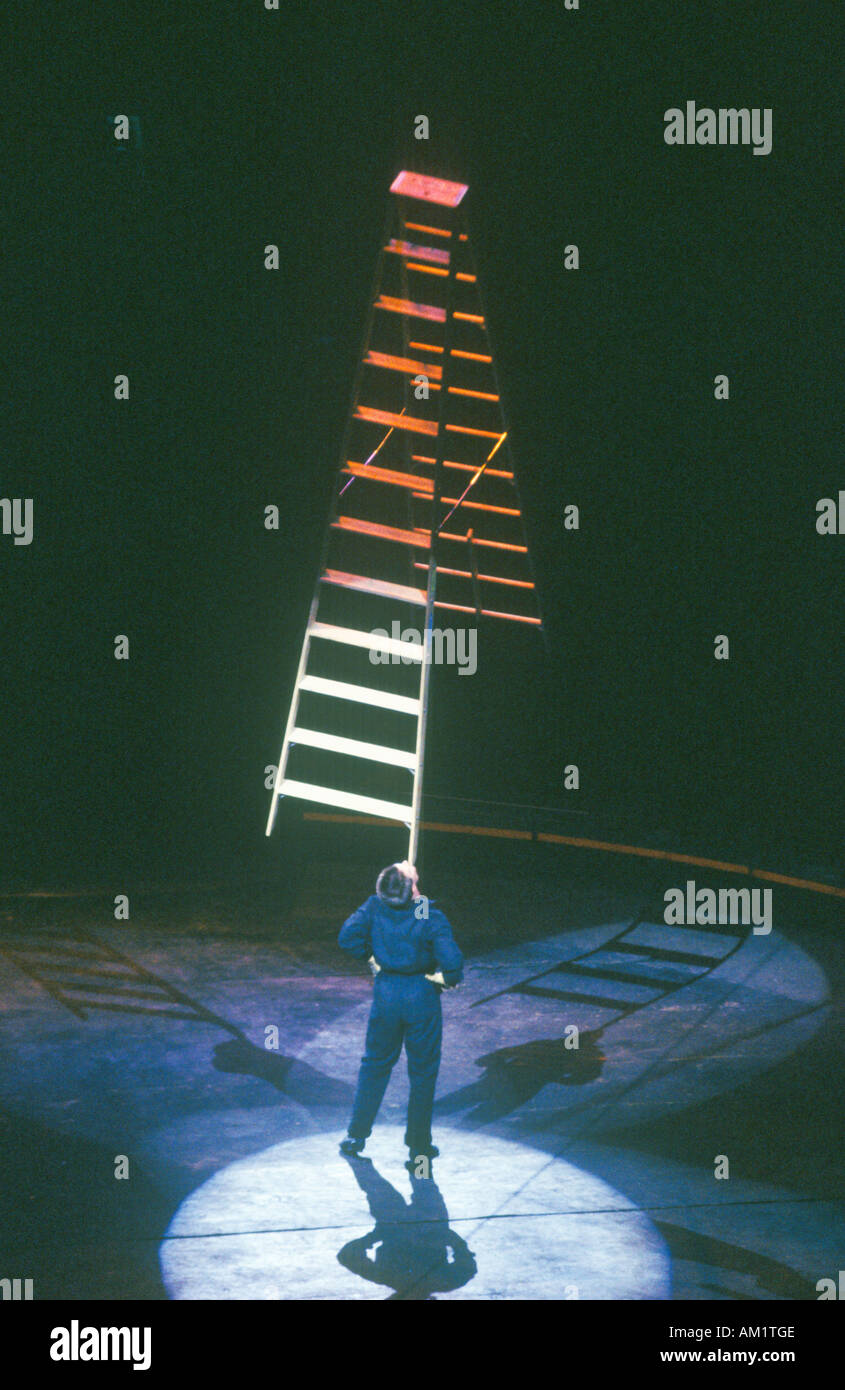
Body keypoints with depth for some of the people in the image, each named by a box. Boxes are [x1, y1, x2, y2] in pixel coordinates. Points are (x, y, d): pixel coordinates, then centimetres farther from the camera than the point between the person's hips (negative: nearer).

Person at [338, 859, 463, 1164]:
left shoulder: (374, 907, -9)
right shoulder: (430, 917, -18)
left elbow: (348, 936, -14)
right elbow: (452, 960, -24)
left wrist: (370, 958, 1)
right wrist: (449, 978, -2)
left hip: (385, 992, 3)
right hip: (422, 996, -3)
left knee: (375, 1064, 20)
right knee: (423, 1071, 11)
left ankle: (356, 1135, 25)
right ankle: (419, 1146, 18)